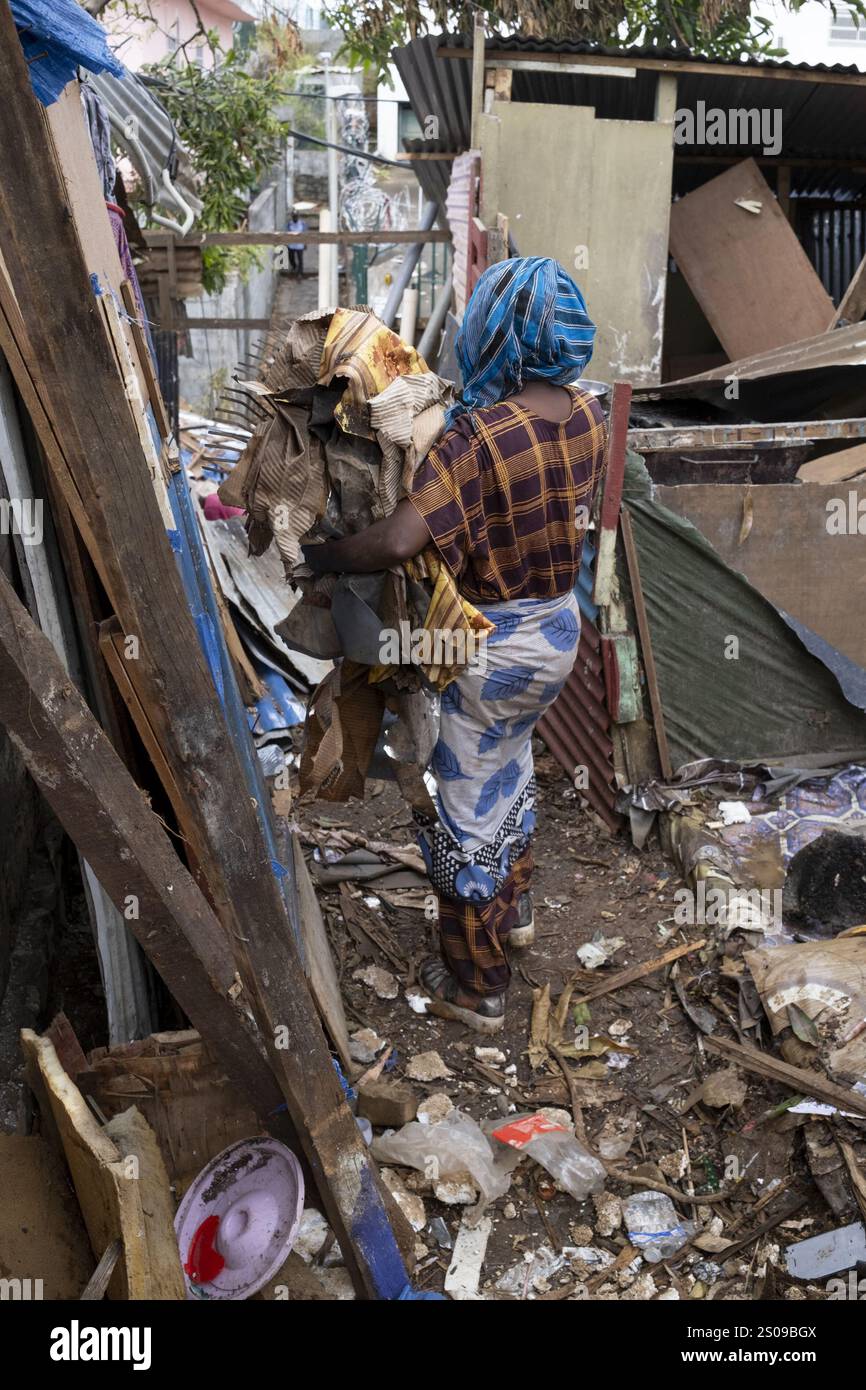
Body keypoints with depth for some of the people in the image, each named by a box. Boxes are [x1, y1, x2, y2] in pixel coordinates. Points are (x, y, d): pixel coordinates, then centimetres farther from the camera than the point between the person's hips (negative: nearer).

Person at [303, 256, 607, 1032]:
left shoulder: (477, 436, -27)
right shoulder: (588, 417, -5)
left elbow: (399, 542, -36)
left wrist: (320, 555, -18)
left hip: (489, 644, -7)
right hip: (561, 627, 7)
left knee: (470, 808, 9)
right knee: (511, 763, 31)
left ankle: (477, 989, 25)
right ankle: (514, 909, 50)